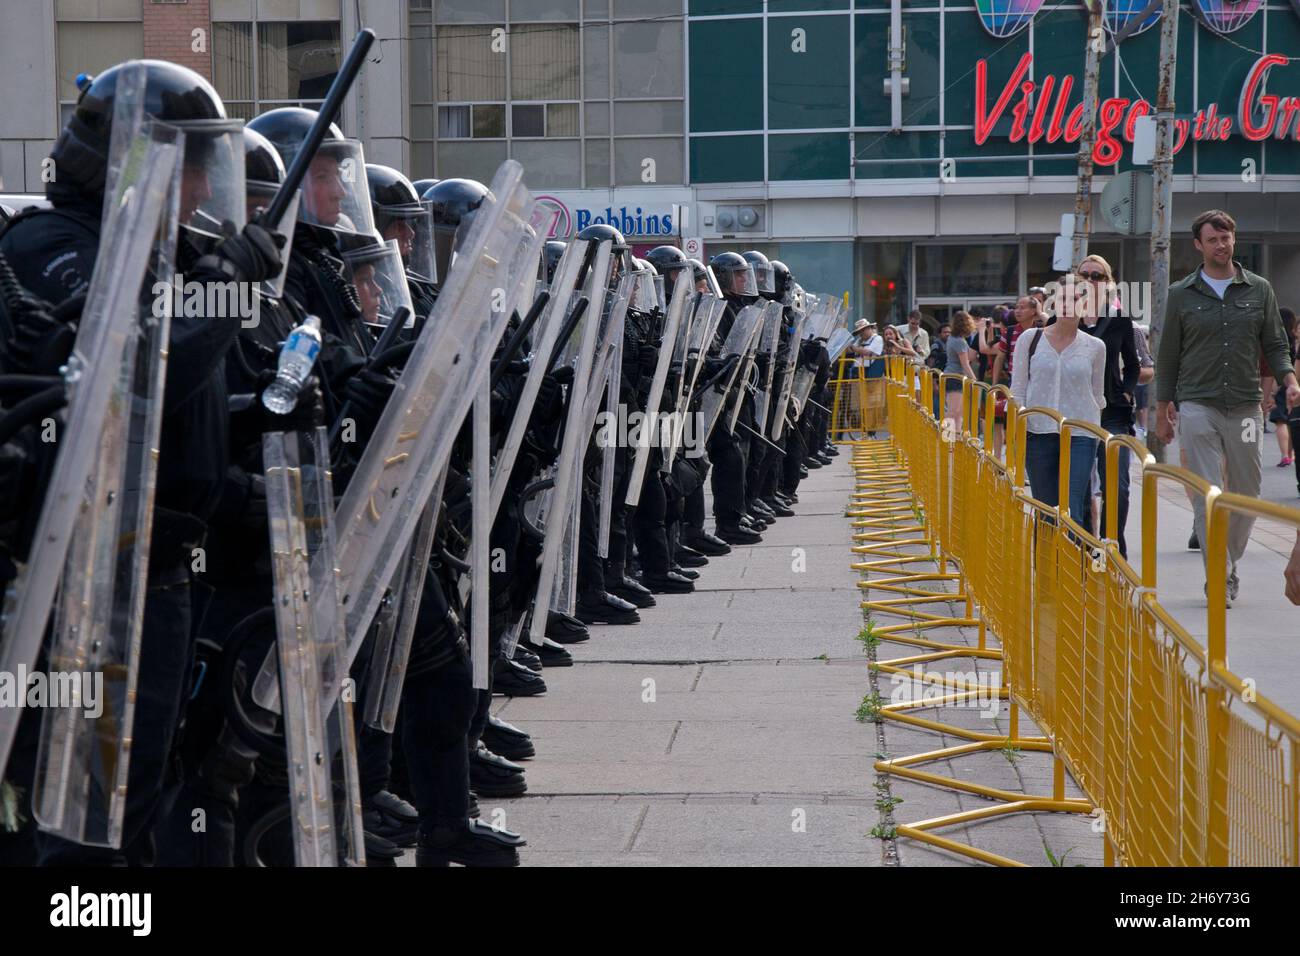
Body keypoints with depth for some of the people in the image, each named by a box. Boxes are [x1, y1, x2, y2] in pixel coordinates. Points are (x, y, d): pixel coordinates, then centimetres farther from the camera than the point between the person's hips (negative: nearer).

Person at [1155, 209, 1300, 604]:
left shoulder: (1259, 290, 8)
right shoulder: (1182, 294, 5)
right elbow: (1168, 356, 10)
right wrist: (1163, 409, 8)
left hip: (1245, 406, 2)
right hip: (1198, 405, -2)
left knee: (1247, 492, 6)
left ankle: (1229, 565, 24)